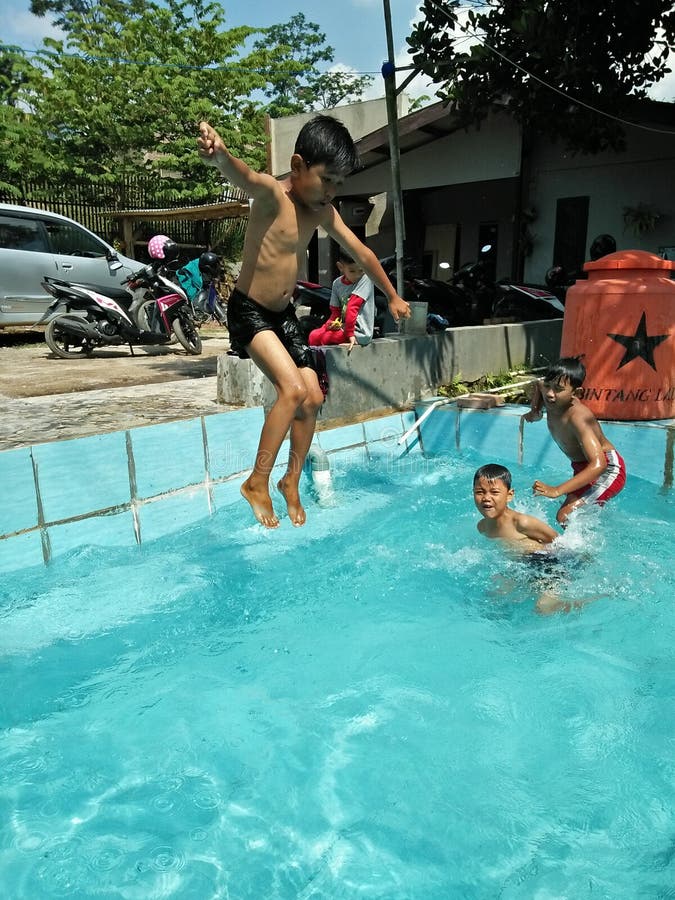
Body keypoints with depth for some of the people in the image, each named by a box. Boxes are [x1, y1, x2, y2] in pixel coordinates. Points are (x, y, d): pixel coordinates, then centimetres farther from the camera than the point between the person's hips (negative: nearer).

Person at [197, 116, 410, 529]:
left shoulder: (323, 211, 2)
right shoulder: (272, 193, -19)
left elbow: (361, 252, 14)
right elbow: (243, 175, -43)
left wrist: (393, 297, 23)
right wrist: (219, 154, -67)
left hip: (284, 313, 8)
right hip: (249, 311, -7)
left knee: (313, 398, 5)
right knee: (293, 389, -24)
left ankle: (292, 482, 23)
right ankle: (257, 483, -9)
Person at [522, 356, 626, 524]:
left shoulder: (577, 417, -34)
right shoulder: (551, 400, -11)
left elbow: (598, 464, -44)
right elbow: (538, 385, 17)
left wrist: (557, 490, -50)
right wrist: (535, 411, 4)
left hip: (607, 471, -9)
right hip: (583, 467, 9)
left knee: (566, 516, -23)